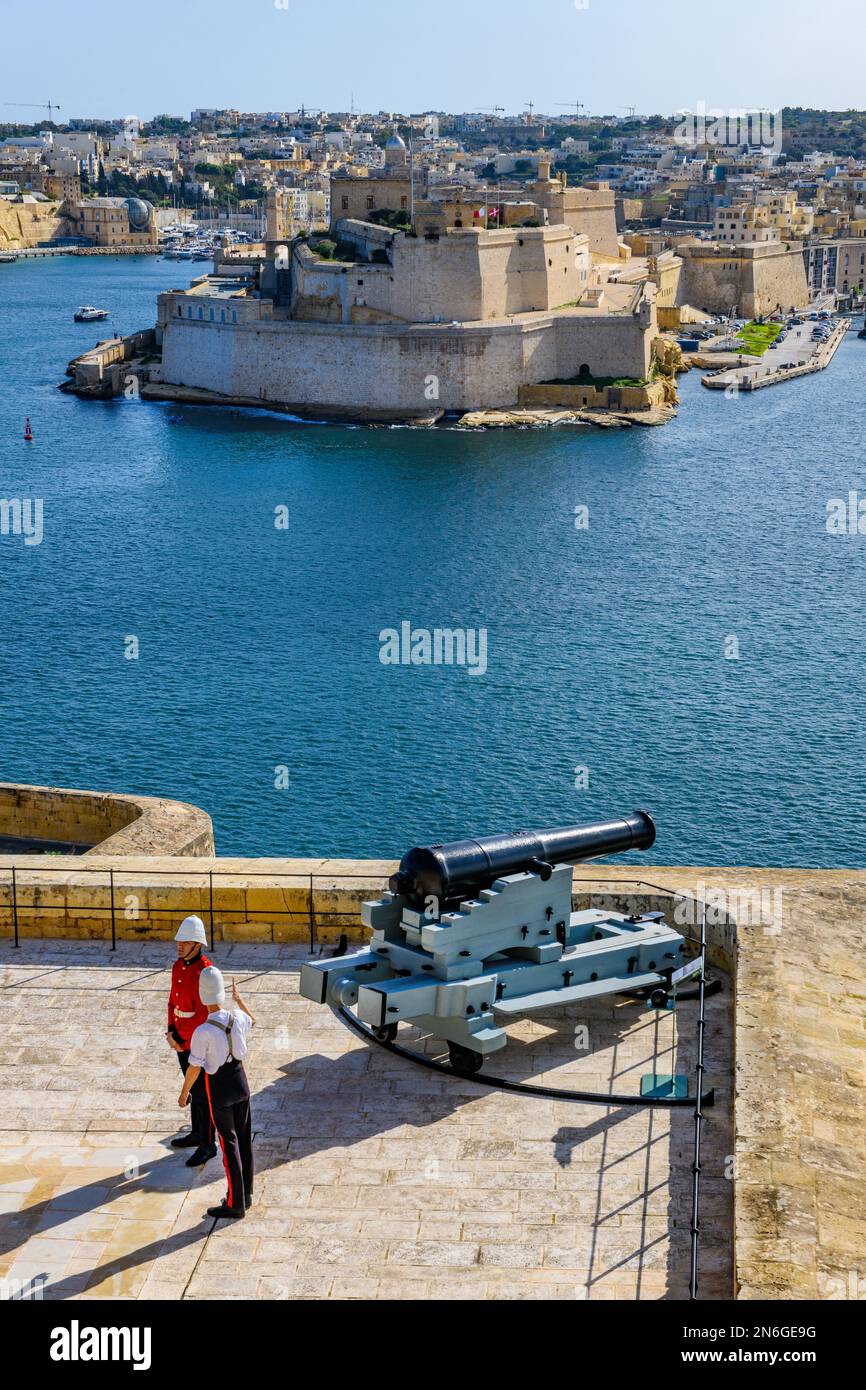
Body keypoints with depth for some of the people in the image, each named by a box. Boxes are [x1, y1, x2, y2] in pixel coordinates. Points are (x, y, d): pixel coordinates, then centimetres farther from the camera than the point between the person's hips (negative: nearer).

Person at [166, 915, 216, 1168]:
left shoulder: (204, 972, -25)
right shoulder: (178, 966, 3)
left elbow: (202, 1015, -25)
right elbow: (173, 1001, 10)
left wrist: (179, 1037, -17)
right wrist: (171, 1031, -3)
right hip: (181, 1038, 9)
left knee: (202, 1093, 0)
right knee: (193, 1087, 21)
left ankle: (208, 1145, 11)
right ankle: (198, 1133, 36)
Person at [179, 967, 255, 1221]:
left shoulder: (203, 1032, -26)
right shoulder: (238, 1018, -10)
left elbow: (194, 1068, -17)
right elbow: (252, 1021, 17)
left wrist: (184, 1092, 0)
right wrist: (238, 998, 33)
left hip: (218, 1088, -5)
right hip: (240, 1081, 6)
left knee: (229, 1144, 2)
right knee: (244, 1138, 16)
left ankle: (235, 1204, 10)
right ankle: (245, 1194, 30)